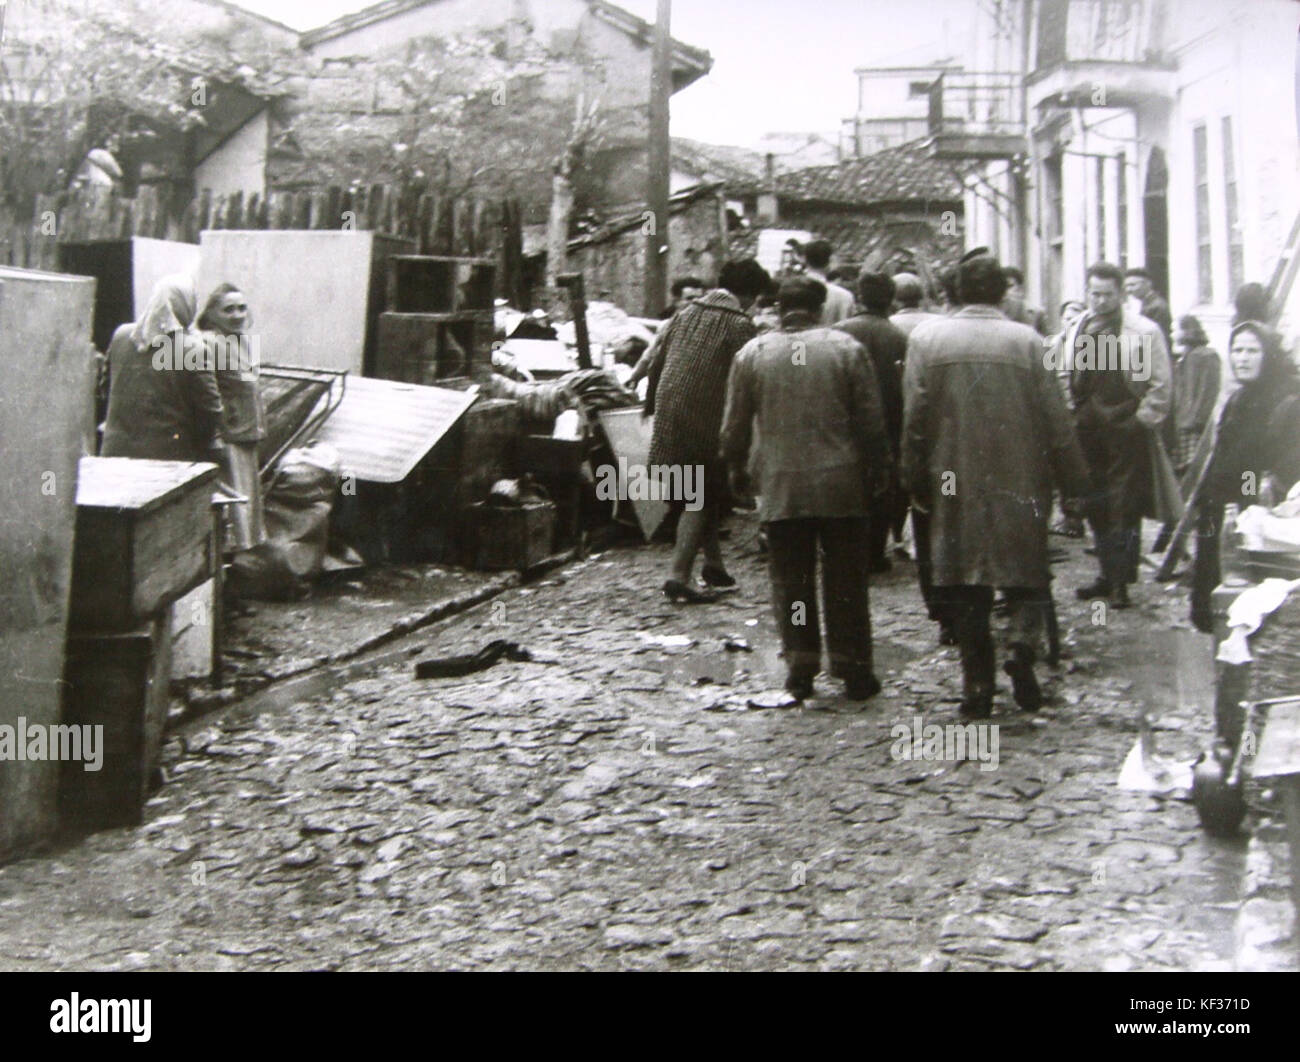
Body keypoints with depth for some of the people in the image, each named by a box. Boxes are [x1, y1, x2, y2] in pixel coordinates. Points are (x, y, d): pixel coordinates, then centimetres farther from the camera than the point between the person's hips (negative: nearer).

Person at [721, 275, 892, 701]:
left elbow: (735, 424, 5)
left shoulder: (752, 354, 1)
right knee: (845, 579, 7)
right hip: (841, 484, 0)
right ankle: (853, 668, 12)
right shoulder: (846, 349, -2)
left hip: (780, 488, 1)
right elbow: (872, 420, -1)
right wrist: (879, 469, 11)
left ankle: (800, 667, 8)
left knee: (791, 580, 8)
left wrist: (736, 469, 20)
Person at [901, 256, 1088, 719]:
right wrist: (1072, 478, 7)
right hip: (1019, 482, -1)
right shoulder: (1027, 341, -4)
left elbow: (915, 419, -1)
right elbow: (1055, 418, -3)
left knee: (964, 584, 8)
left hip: (954, 484, 1)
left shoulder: (926, 338, -2)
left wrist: (915, 481, 7)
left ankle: (978, 684, 10)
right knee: (1025, 571, 13)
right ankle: (1023, 645, -12)